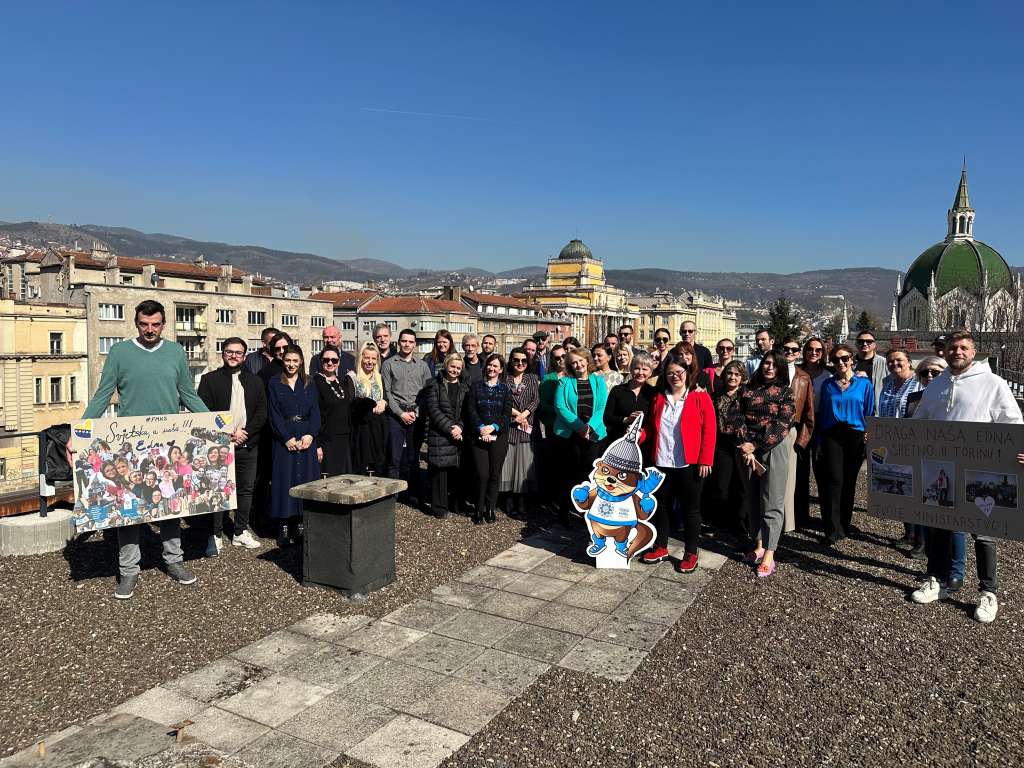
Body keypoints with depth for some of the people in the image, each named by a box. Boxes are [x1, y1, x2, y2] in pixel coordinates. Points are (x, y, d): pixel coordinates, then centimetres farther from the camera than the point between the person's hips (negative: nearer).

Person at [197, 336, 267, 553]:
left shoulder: (255, 382, 12)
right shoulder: (209, 380, 3)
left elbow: (262, 414, 6)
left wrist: (245, 433, -8)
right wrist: (226, 435, -12)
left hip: (247, 445, 3)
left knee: (245, 490, 8)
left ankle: (240, 532, 19)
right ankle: (215, 535, 9)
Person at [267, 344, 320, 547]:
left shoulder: (309, 385, 12)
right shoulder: (275, 384, 6)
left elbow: (315, 411, 4)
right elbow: (274, 414, -2)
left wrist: (310, 435, -11)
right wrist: (287, 438, -13)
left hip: (307, 438, 2)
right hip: (284, 438, -2)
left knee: (305, 477, 0)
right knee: (285, 479, -3)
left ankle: (301, 524, 5)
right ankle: (283, 527, 1)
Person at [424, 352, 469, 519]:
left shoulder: (464, 387, 13)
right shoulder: (435, 385, 1)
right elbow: (433, 410, -7)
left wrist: (460, 427, -9)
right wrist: (450, 428, -13)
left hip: (459, 434, 3)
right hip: (439, 434, -3)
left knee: (457, 468, 4)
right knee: (440, 469, -4)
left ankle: (455, 503, 16)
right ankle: (440, 507, 4)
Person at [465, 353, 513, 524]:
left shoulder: (505, 390, 10)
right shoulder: (475, 387, 9)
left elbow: (507, 414, 1)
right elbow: (471, 410, 0)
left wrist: (493, 427, -14)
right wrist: (481, 428, -13)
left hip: (499, 436, 1)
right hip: (479, 436, -1)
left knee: (495, 474, 2)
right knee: (482, 474, -8)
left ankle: (490, 509, 16)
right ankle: (479, 509, 7)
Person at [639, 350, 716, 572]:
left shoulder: (701, 397, -2)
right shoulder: (658, 398, 11)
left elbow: (709, 430, -6)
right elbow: (650, 427, 14)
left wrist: (705, 460, -12)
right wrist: (637, 436, -6)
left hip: (689, 464, -4)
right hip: (661, 463, 4)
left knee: (690, 508, 6)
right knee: (661, 505, 13)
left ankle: (690, 554, 17)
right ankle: (660, 547, 27)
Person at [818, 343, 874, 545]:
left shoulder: (864, 384, 4)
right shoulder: (827, 384, 8)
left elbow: (870, 414, 5)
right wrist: (820, 442, 6)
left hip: (856, 436, 0)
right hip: (832, 435, 0)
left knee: (849, 482, 9)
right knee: (834, 480, -10)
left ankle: (845, 524, 24)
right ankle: (832, 531, -9)